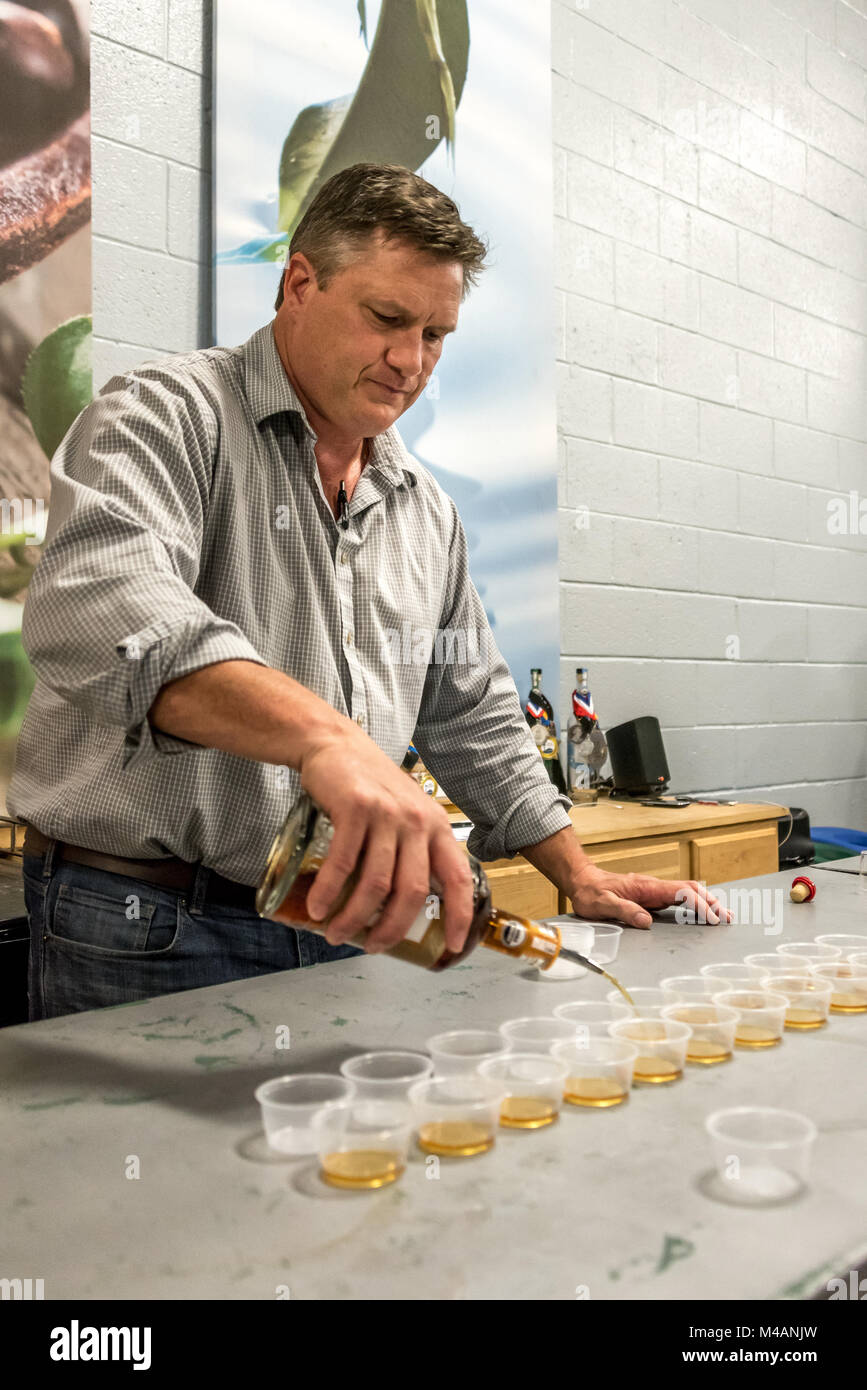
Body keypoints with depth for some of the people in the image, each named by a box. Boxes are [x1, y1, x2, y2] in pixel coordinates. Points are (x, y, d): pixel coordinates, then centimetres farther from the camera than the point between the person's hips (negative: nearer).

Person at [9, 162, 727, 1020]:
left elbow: (471, 717, 21)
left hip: (343, 926, 6)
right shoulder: (164, 416, -8)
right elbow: (100, 610, -30)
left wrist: (579, 875, 15)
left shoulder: (426, 511, 14)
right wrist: (322, 732, -44)